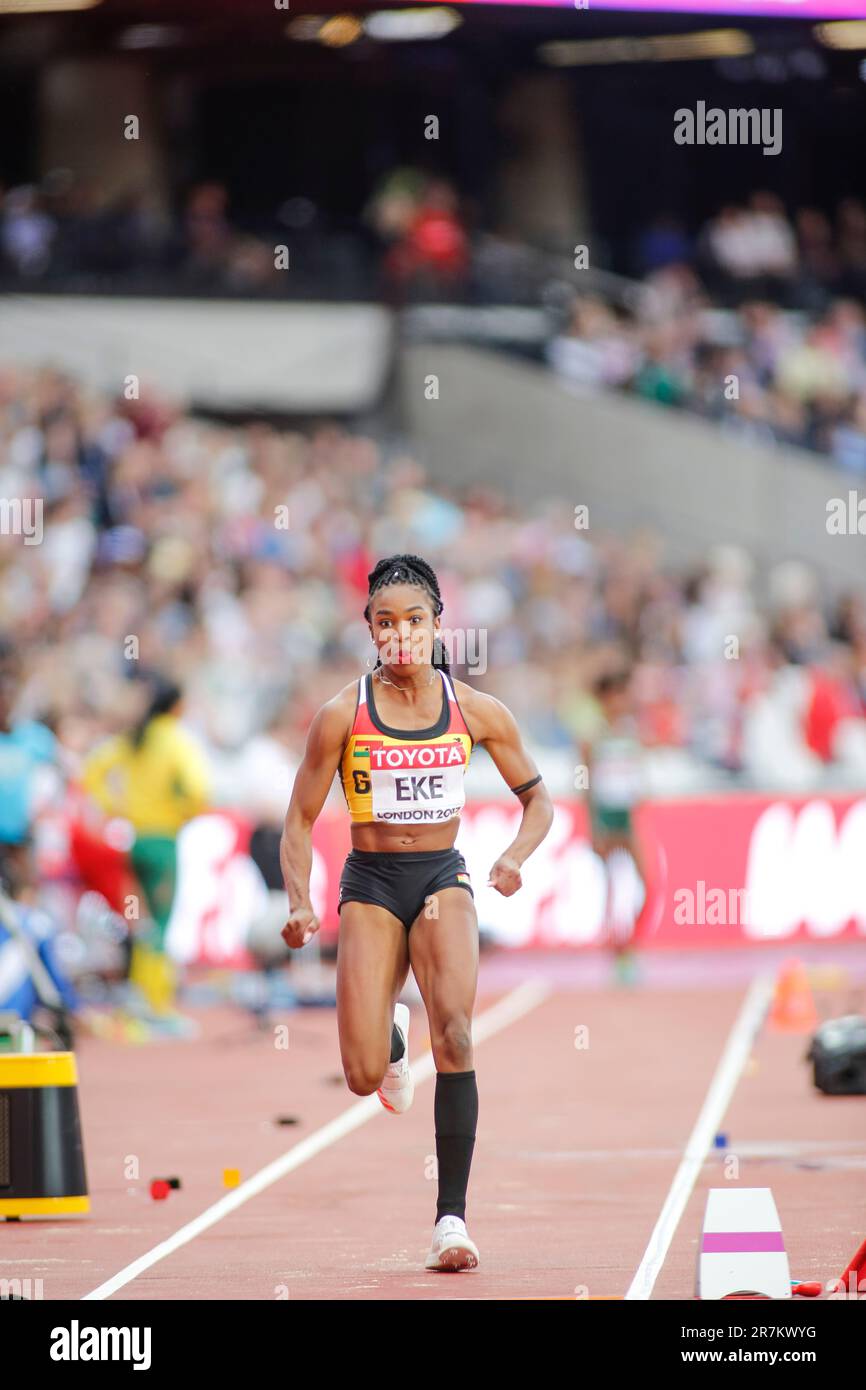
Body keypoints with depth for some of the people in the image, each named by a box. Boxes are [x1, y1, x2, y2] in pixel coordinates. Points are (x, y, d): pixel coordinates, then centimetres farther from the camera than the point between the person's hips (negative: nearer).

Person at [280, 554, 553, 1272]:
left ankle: (453, 1214, -18)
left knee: (454, 1030, -24)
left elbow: (537, 797, 9)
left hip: (443, 879, 0)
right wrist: (300, 904, -15)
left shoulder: (478, 712, -2)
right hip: (370, 885, 0)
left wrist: (515, 858, -10)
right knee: (364, 1076, -8)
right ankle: (391, 1034, 34)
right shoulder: (343, 714, -6)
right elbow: (301, 819, 0)